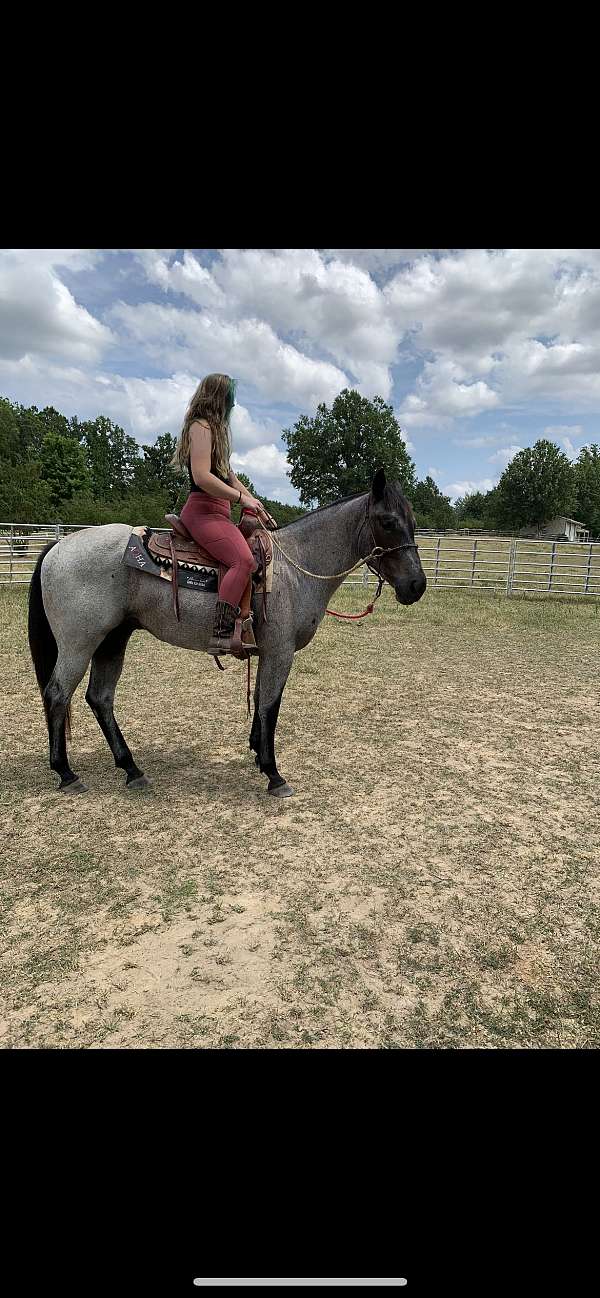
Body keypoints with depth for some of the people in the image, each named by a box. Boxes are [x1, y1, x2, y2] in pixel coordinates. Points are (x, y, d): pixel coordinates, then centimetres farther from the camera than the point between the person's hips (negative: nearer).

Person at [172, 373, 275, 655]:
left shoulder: (214, 428, 26)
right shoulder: (201, 427, -6)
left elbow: (228, 476, 26)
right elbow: (202, 477, -19)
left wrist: (258, 507, 18)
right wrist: (242, 498, -16)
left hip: (217, 512, 11)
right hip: (203, 511, -11)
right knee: (243, 559, -30)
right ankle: (221, 635, -35)